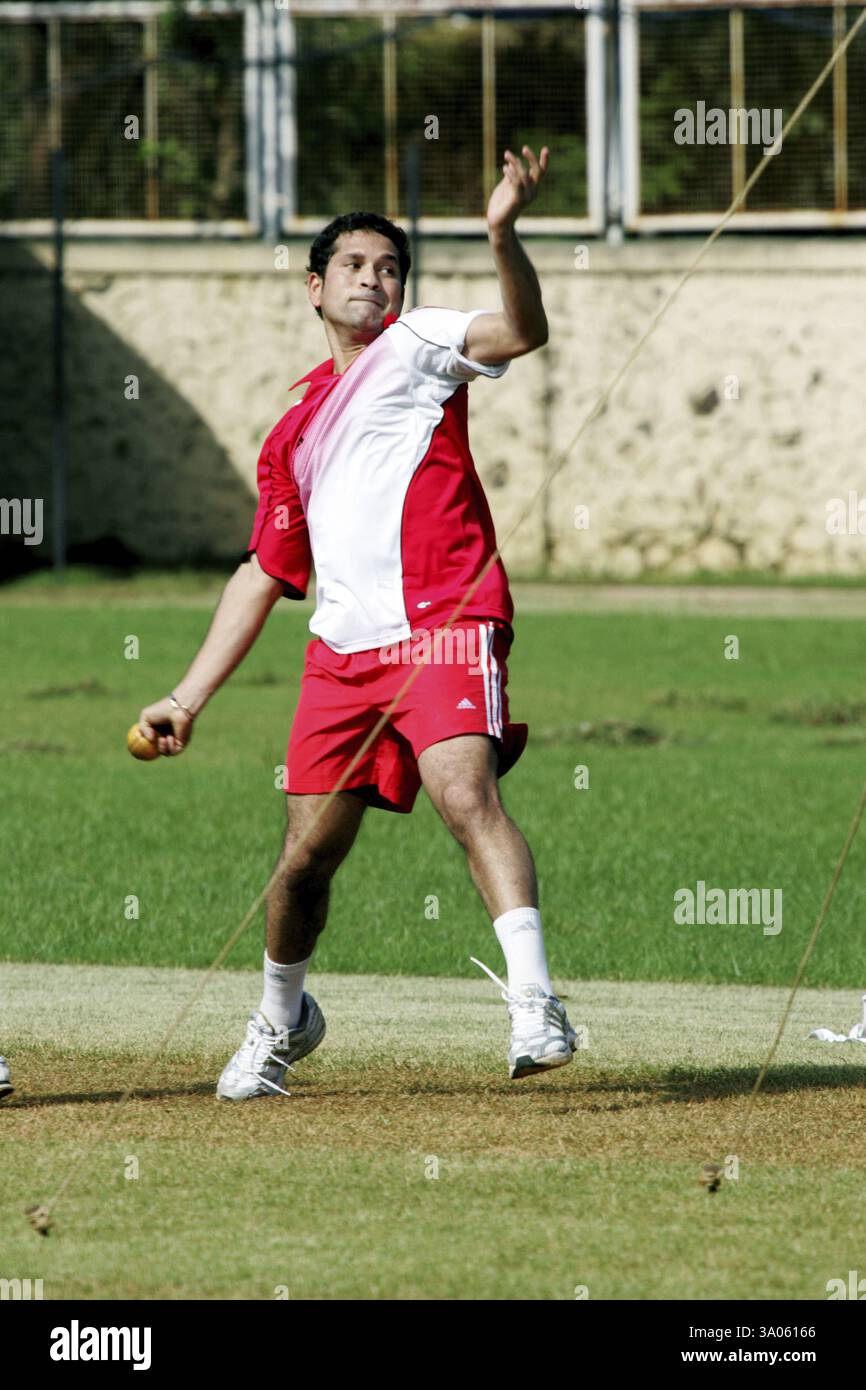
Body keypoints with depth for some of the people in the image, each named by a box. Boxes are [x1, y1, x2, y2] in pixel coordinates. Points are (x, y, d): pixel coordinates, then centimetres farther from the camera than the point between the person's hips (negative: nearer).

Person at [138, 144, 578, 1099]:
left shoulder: (416, 347, 9)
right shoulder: (294, 429, 23)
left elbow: (521, 333, -12)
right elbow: (263, 573, 27)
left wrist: (503, 235, -31)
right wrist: (189, 697, 21)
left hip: (444, 626, -5)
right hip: (342, 651, 5)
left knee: (465, 792, -27)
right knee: (307, 855, 6)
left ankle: (534, 1004, -35)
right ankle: (281, 1019, 32)